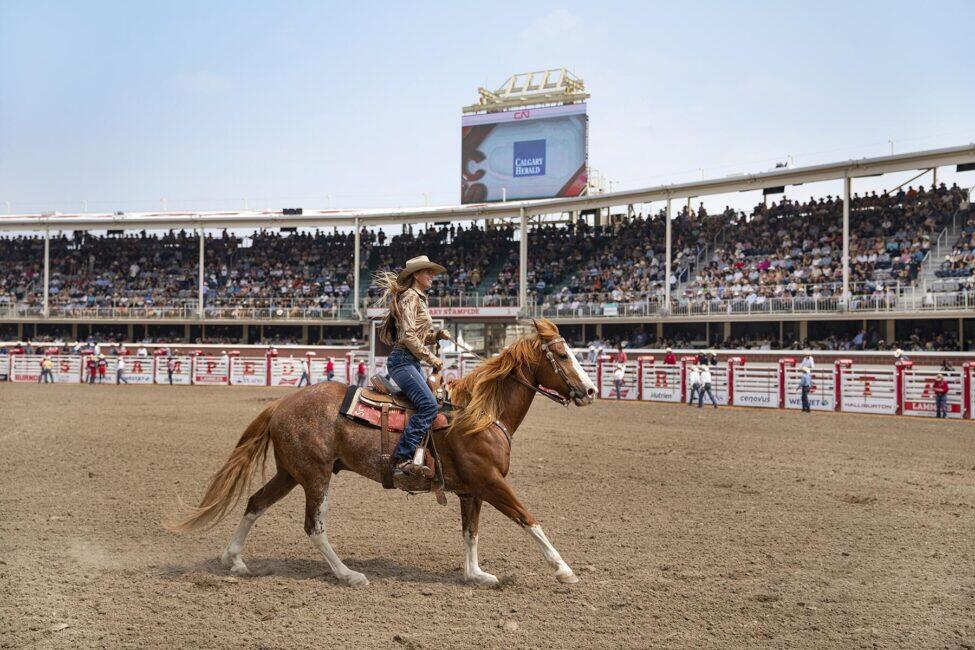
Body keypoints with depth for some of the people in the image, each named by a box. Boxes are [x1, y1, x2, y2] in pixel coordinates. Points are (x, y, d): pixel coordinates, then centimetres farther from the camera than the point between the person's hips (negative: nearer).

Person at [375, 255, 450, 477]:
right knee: (428, 405, -23)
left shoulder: (419, 299, 22)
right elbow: (408, 336, -17)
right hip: (403, 360, -11)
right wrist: (431, 358, -12)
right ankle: (402, 459, -27)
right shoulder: (410, 297, -9)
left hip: (412, 362, 11)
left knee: (429, 402, 8)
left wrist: (437, 336, 10)